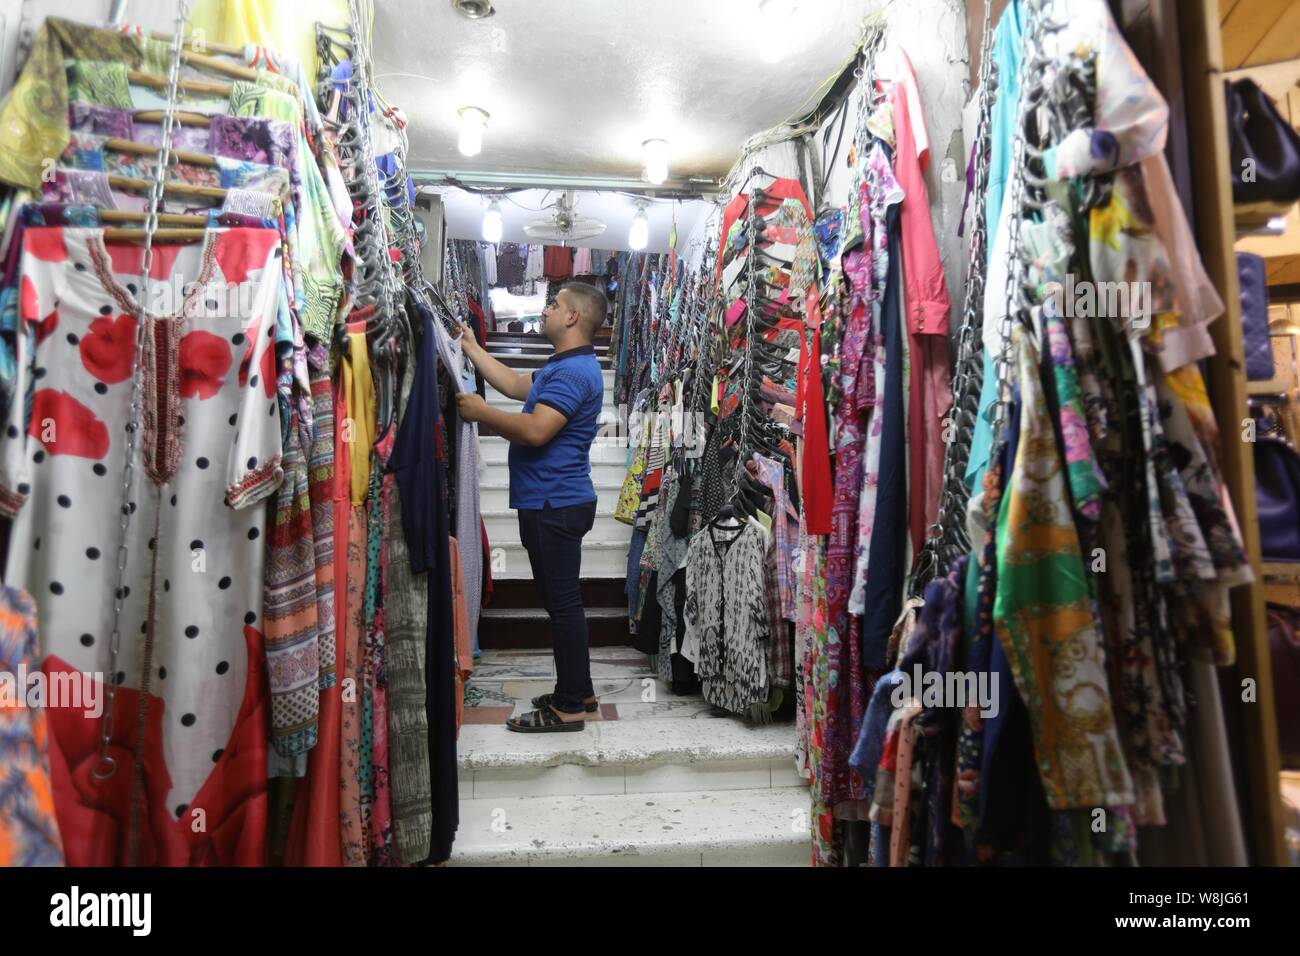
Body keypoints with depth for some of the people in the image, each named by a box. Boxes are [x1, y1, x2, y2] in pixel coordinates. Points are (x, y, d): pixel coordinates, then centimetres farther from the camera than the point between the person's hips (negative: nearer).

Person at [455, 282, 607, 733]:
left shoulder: (574, 371, -18)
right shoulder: (563, 366, 18)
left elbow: (535, 431, -26)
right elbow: (515, 385, 25)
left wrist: (481, 412, -13)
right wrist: (470, 347, 26)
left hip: (555, 505, -11)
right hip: (553, 502, 11)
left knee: (562, 603, -3)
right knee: (562, 601, 17)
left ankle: (569, 707, 8)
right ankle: (578, 691, 28)